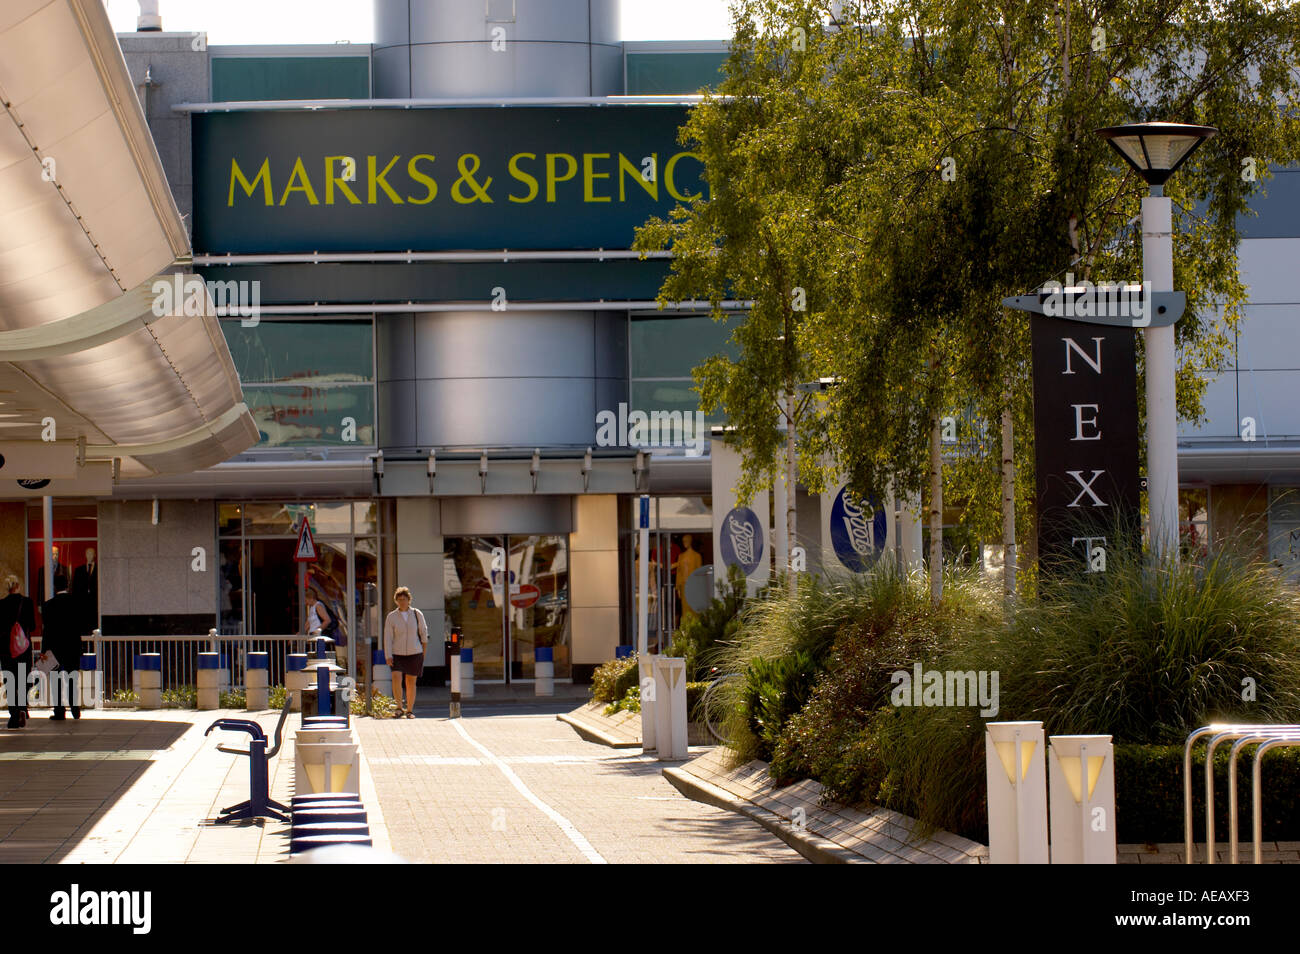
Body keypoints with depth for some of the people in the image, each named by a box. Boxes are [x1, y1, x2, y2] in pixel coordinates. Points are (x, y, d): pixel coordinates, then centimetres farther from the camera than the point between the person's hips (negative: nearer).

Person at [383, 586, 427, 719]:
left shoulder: (417, 614, 0)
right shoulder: (391, 617, -2)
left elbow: (423, 632, 12)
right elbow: (387, 638, -2)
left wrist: (424, 650, 16)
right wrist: (388, 656, -10)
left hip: (414, 653, 1)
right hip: (397, 654, -1)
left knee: (411, 683, 5)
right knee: (396, 679, -19)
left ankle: (410, 710, 15)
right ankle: (399, 707, -7)